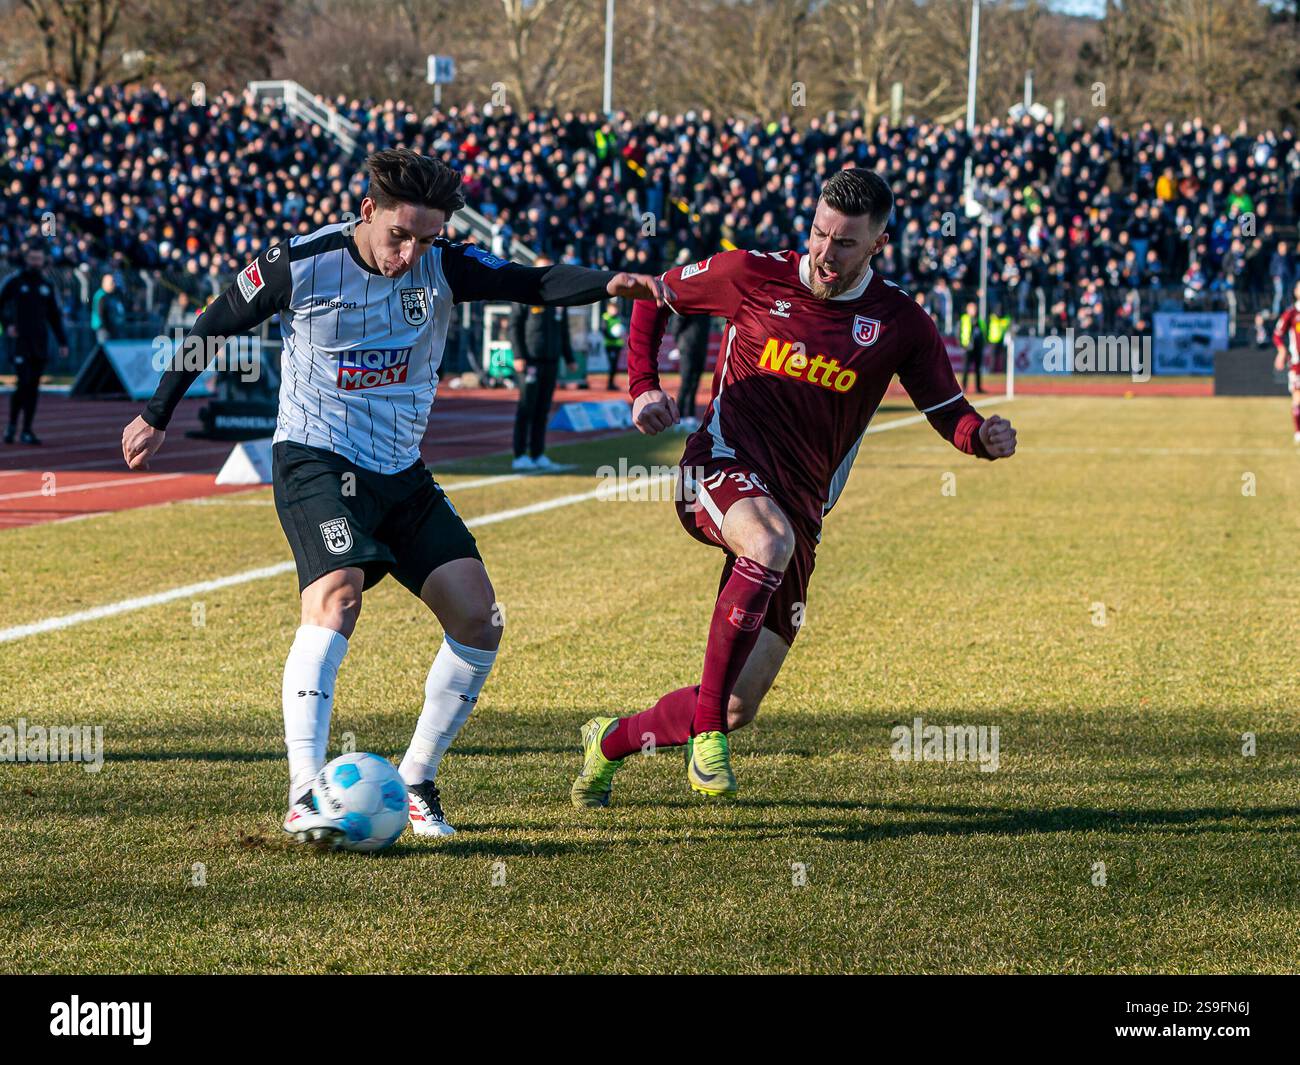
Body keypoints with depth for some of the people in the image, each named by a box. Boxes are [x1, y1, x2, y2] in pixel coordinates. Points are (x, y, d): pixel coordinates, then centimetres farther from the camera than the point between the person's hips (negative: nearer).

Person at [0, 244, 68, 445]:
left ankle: (27, 431, 5)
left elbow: (54, 316, 15)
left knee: (34, 388, 2)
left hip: (40, 343, 4)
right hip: (21, 341, -4)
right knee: (23, 383, -13)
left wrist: (62, 341, 10)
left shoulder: (46, 285, 12)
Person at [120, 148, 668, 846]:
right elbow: (214, 326, 2)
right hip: (314, 460, -5)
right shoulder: (301, 265, -11)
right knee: (336, 596, -29)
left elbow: (531, 284, -16)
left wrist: (608, 284, -36)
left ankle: (416, 784, 11)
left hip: (400, 471, 5)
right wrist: (156, 416, 9)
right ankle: (305, 798, -33)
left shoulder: (442, 267, -4)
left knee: (477, 617, -4)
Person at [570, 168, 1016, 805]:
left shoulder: (900, 324, 2)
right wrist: (643, 388, 3)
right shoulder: (754, 275, 0)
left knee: (738, 708, 0)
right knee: (770, 541, -41)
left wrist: (983, 436, -20)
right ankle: (706, 734, -33)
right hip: (722, 466, -3)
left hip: (799, 506, 3)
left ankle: (611, 742, 30)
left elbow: (948, 412, 4)